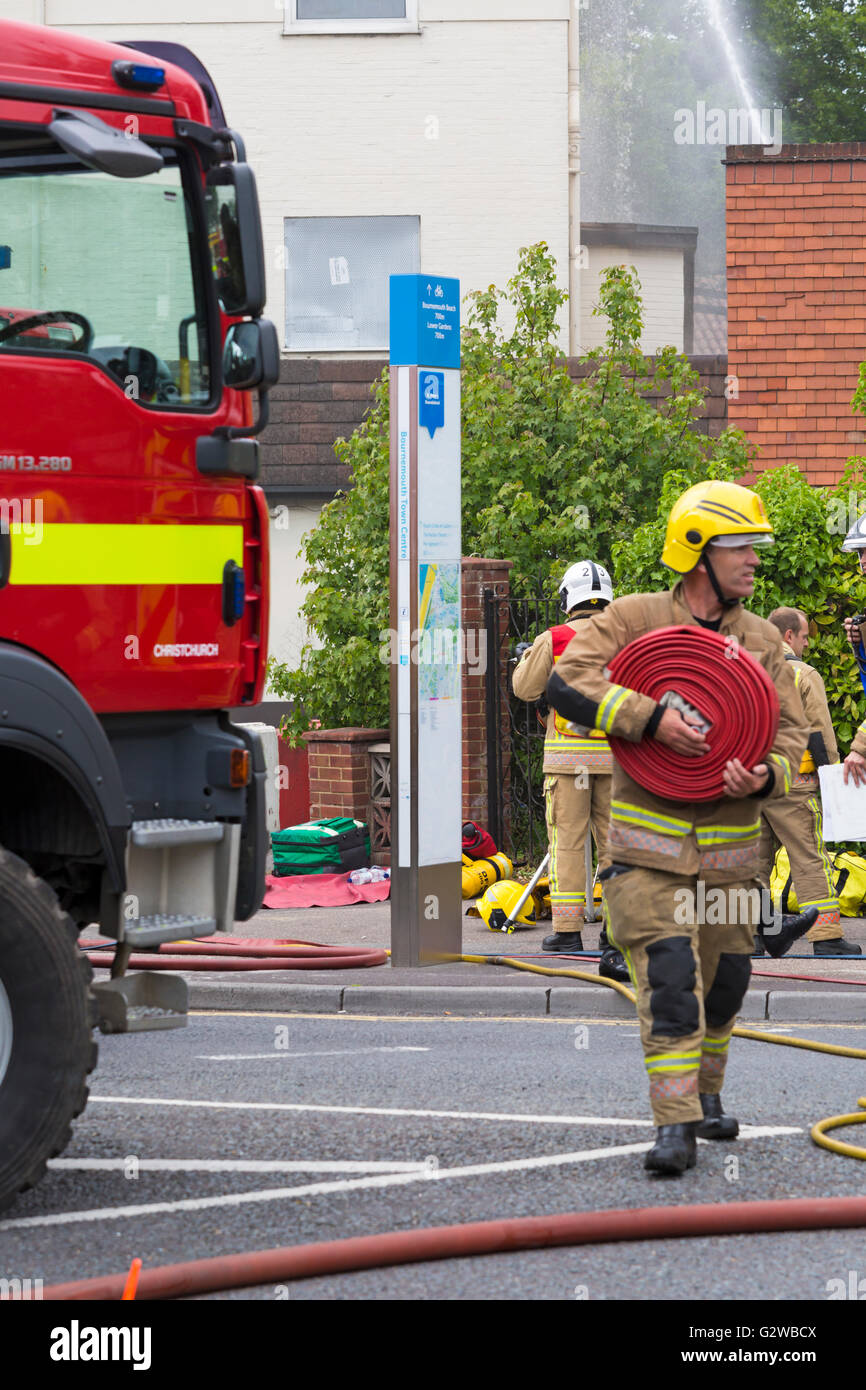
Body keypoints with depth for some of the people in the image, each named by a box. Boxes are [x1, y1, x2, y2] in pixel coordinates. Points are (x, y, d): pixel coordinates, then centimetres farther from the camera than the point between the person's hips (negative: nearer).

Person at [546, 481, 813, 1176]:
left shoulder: (763, 641, 7)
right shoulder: (634, 619, -4)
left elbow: (792, 731, 6)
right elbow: (568, 681, -15)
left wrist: (765, 776, -17)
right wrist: (651, 717, -26)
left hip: (730, 842, 4)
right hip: (650, 838, -4)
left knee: (725, 979, 13)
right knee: (669, 976, -15)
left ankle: (706, 1093, 36)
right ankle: (674, 1123, -16)